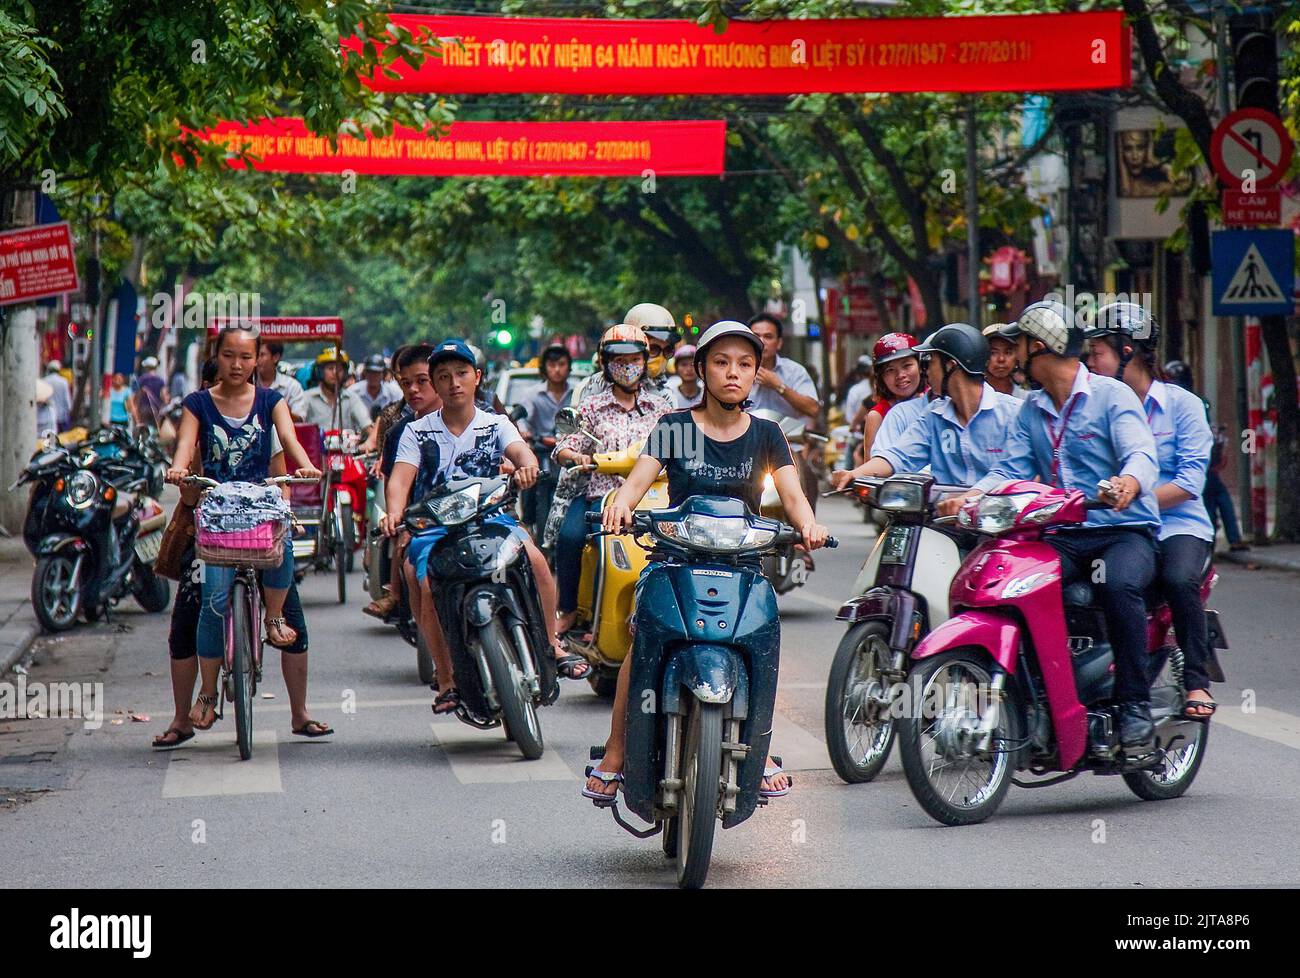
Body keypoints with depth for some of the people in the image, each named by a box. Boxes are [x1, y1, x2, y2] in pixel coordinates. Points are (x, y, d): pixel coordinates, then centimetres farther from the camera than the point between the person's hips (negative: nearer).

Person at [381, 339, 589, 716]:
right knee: (428, 585, -28)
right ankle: (447, 681, -15)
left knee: (535, 558, -26)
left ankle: (552, 646, -9)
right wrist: (395, 514, -29)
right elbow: (400, 478, -7)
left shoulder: (496, 425, 9)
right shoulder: (417, 431, 7)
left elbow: (521, 451, -11)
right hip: (434, 525, 0)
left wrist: (527, 467, -37)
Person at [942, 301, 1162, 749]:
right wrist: (969, 497, -13)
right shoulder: (1031, 410, 18)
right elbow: (1011, 470, 8)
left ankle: (1135, 704, -25)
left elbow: (1142, 456, -18)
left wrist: (1128, 483, -42)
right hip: (1062, 536, 5)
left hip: (1126, 530, -5)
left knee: (1118, 584, -37)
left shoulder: (1112, 395, -3)